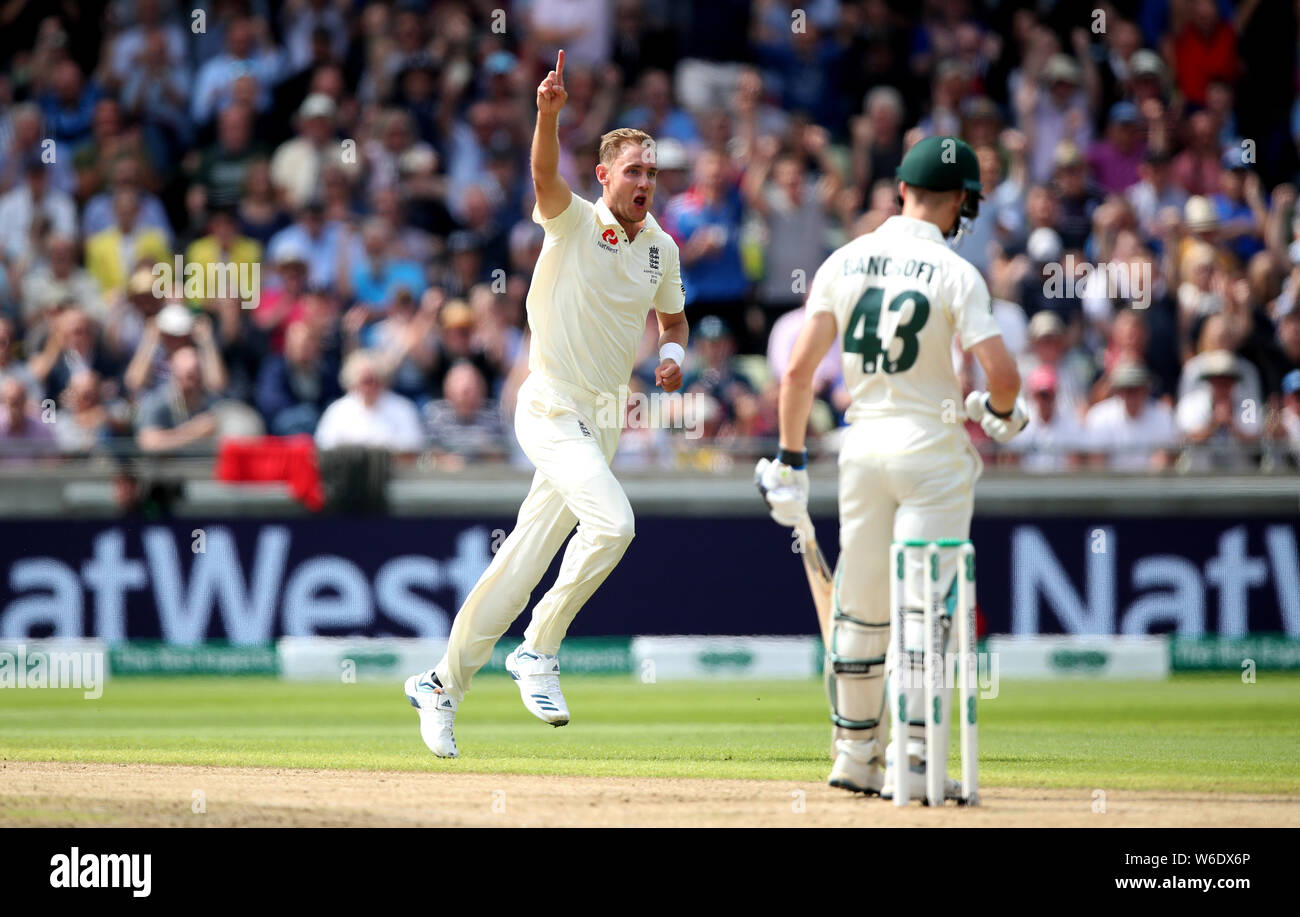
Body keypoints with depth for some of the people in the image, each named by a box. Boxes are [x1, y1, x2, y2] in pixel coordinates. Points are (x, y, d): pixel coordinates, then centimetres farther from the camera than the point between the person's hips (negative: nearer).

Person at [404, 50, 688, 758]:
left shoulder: (660, 247, 9)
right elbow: (545, 178, -30)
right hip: (552, 408, -6)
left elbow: (672, 317, 25)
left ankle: (443, 685, 18)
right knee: (612, 520, -27)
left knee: (527, 555, 8)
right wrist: (549, 114, -49)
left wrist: (672, 355, 2)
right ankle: (539, 648, -10)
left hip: (603, 419, 6)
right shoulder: (574, 222, -9)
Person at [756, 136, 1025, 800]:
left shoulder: (844, 262, 3)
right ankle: (909, 763, -8)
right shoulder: (955, 273, -9)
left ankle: (854, 757, 23)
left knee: (860, 608, 13)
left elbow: (799, 369, -1)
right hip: (933, 450, -4)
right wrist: (1003, 412, 7)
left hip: (863, 445, 4)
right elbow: (1001, 373, -16)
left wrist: (790, 462, 5)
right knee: (922, 607, -3)